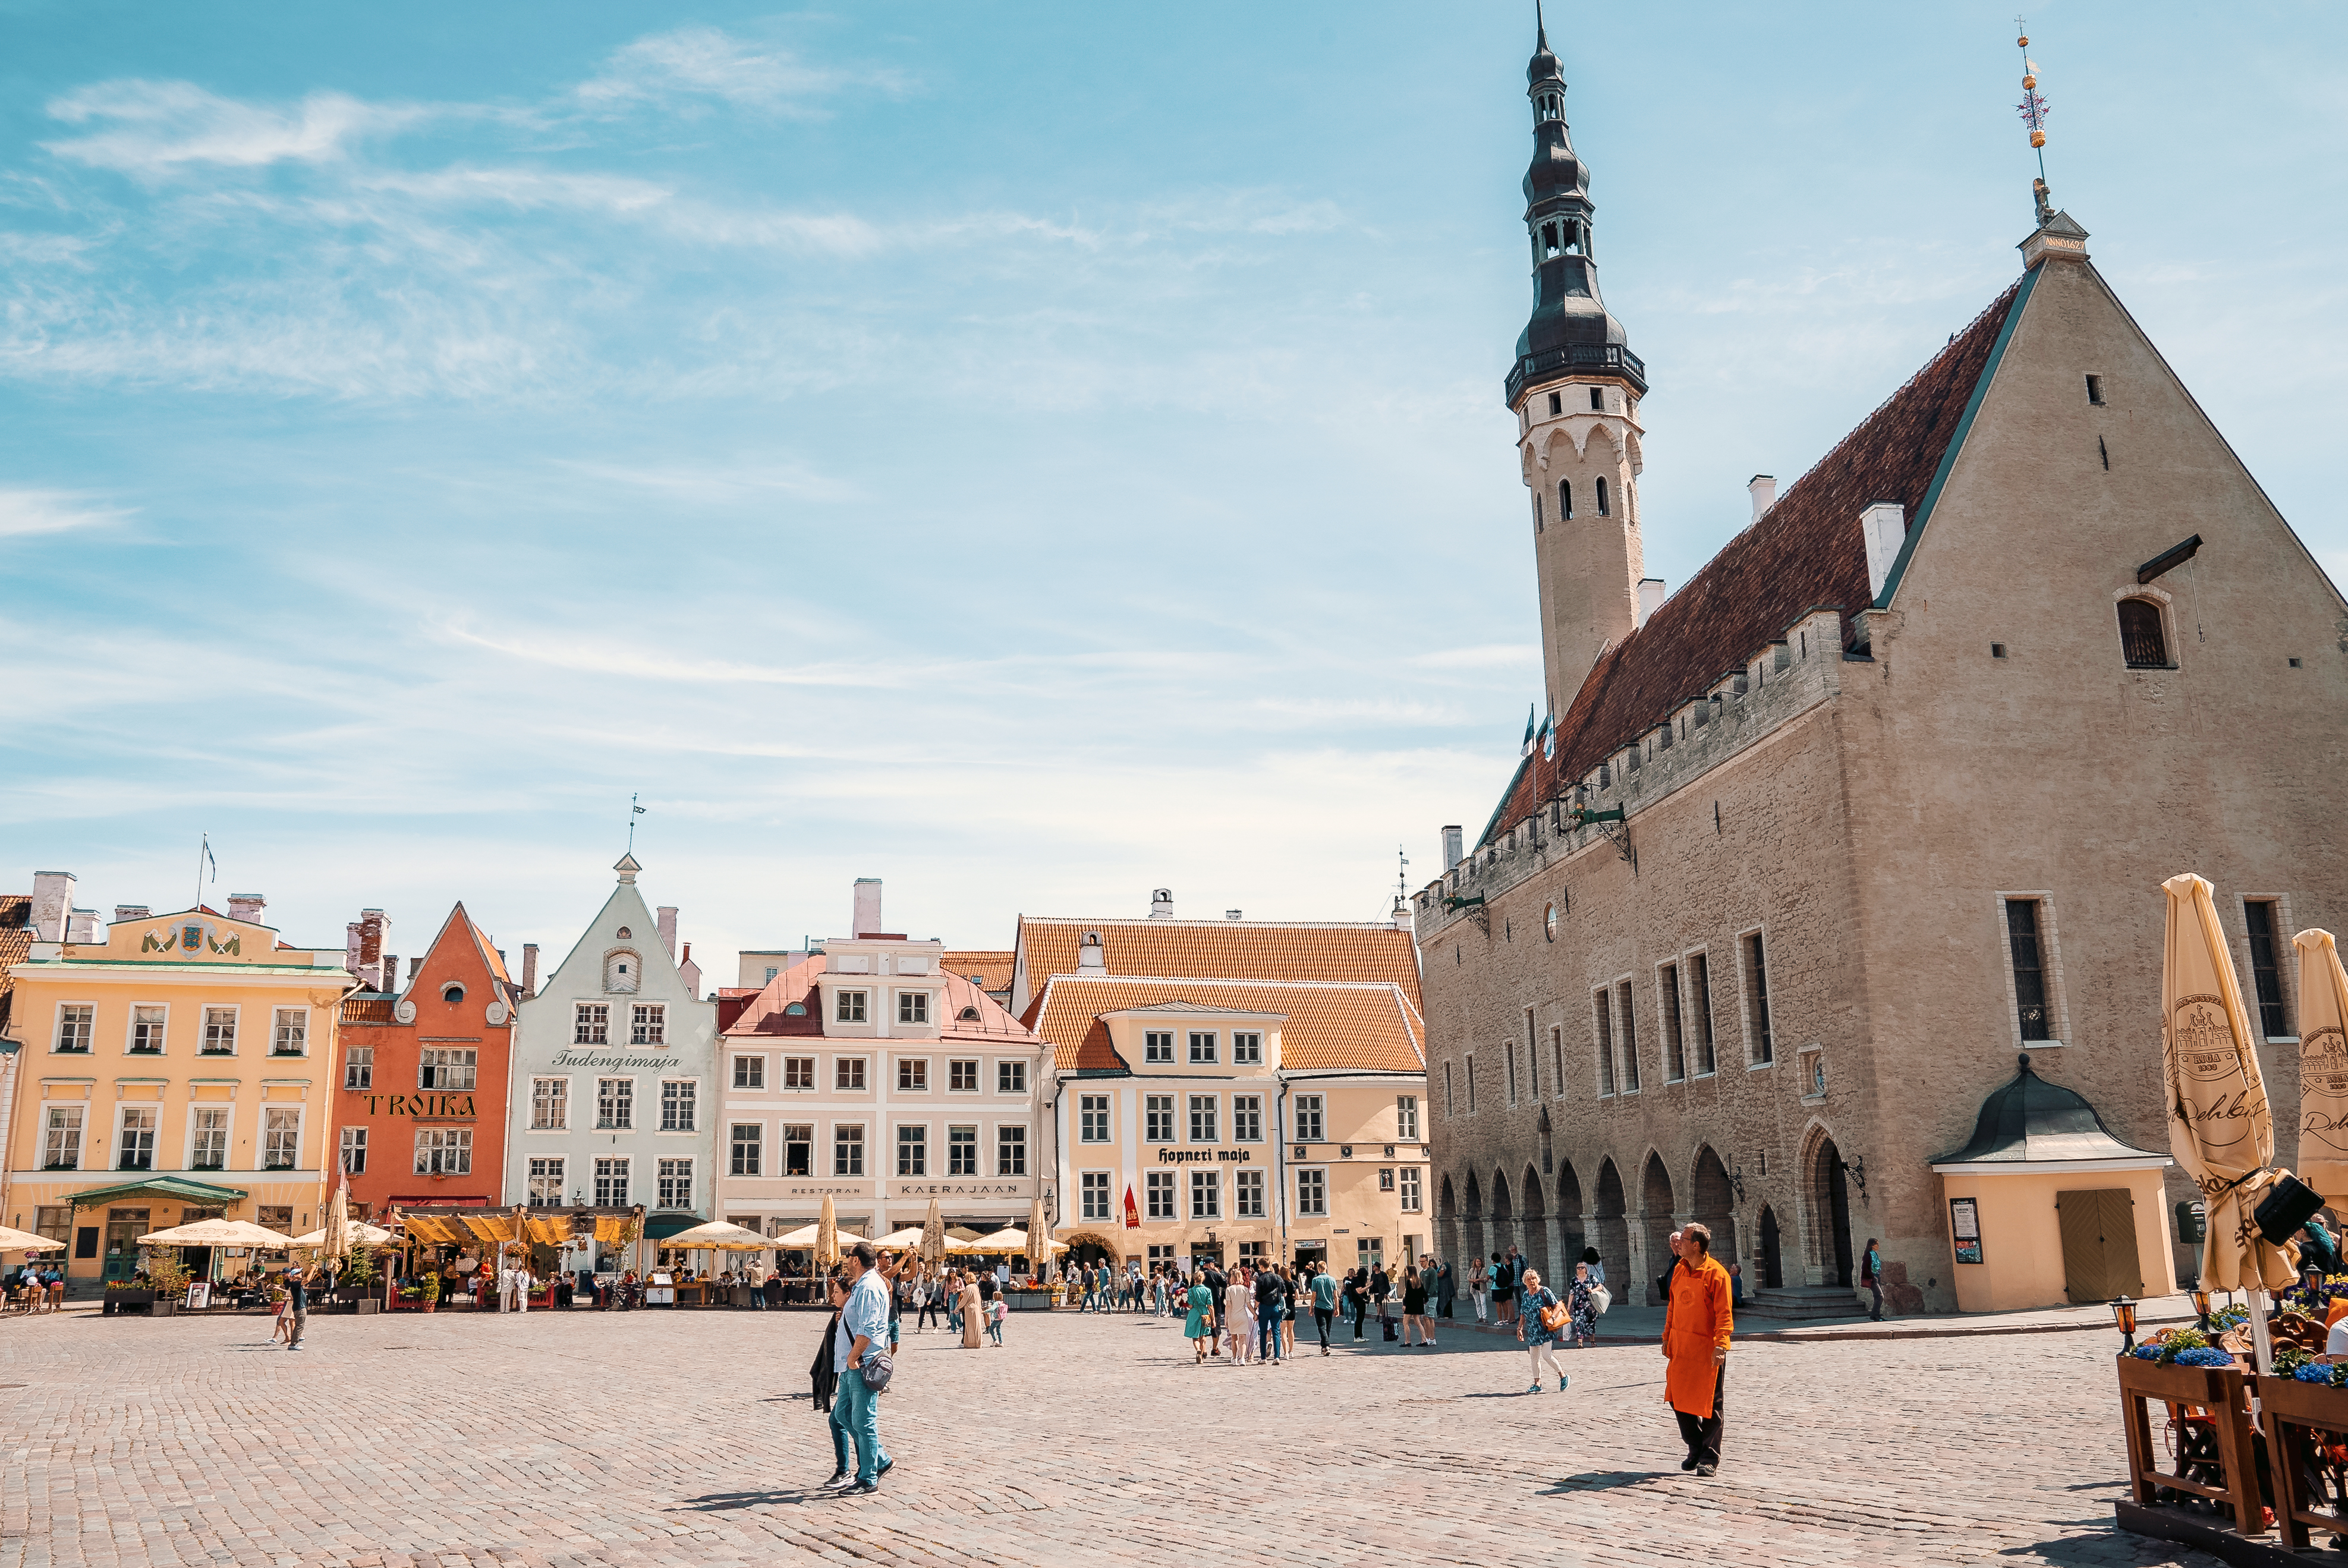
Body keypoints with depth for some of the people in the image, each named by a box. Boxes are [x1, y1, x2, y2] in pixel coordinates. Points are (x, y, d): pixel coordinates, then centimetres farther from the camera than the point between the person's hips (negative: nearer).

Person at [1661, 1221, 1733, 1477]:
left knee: (1709, 1405, 1)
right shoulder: (1680, 1271, 10)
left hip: (1707, 1349, -7)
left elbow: (1725, 1314, -15)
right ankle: (1695, 1449, 25)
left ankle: (1709, 1459, 11)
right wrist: (1667, 1338, 15)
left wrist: (1720, 1345, -24)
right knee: (1678, 1399, 8)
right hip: (1680, 1347, 7)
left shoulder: (1716, 1274, -12)